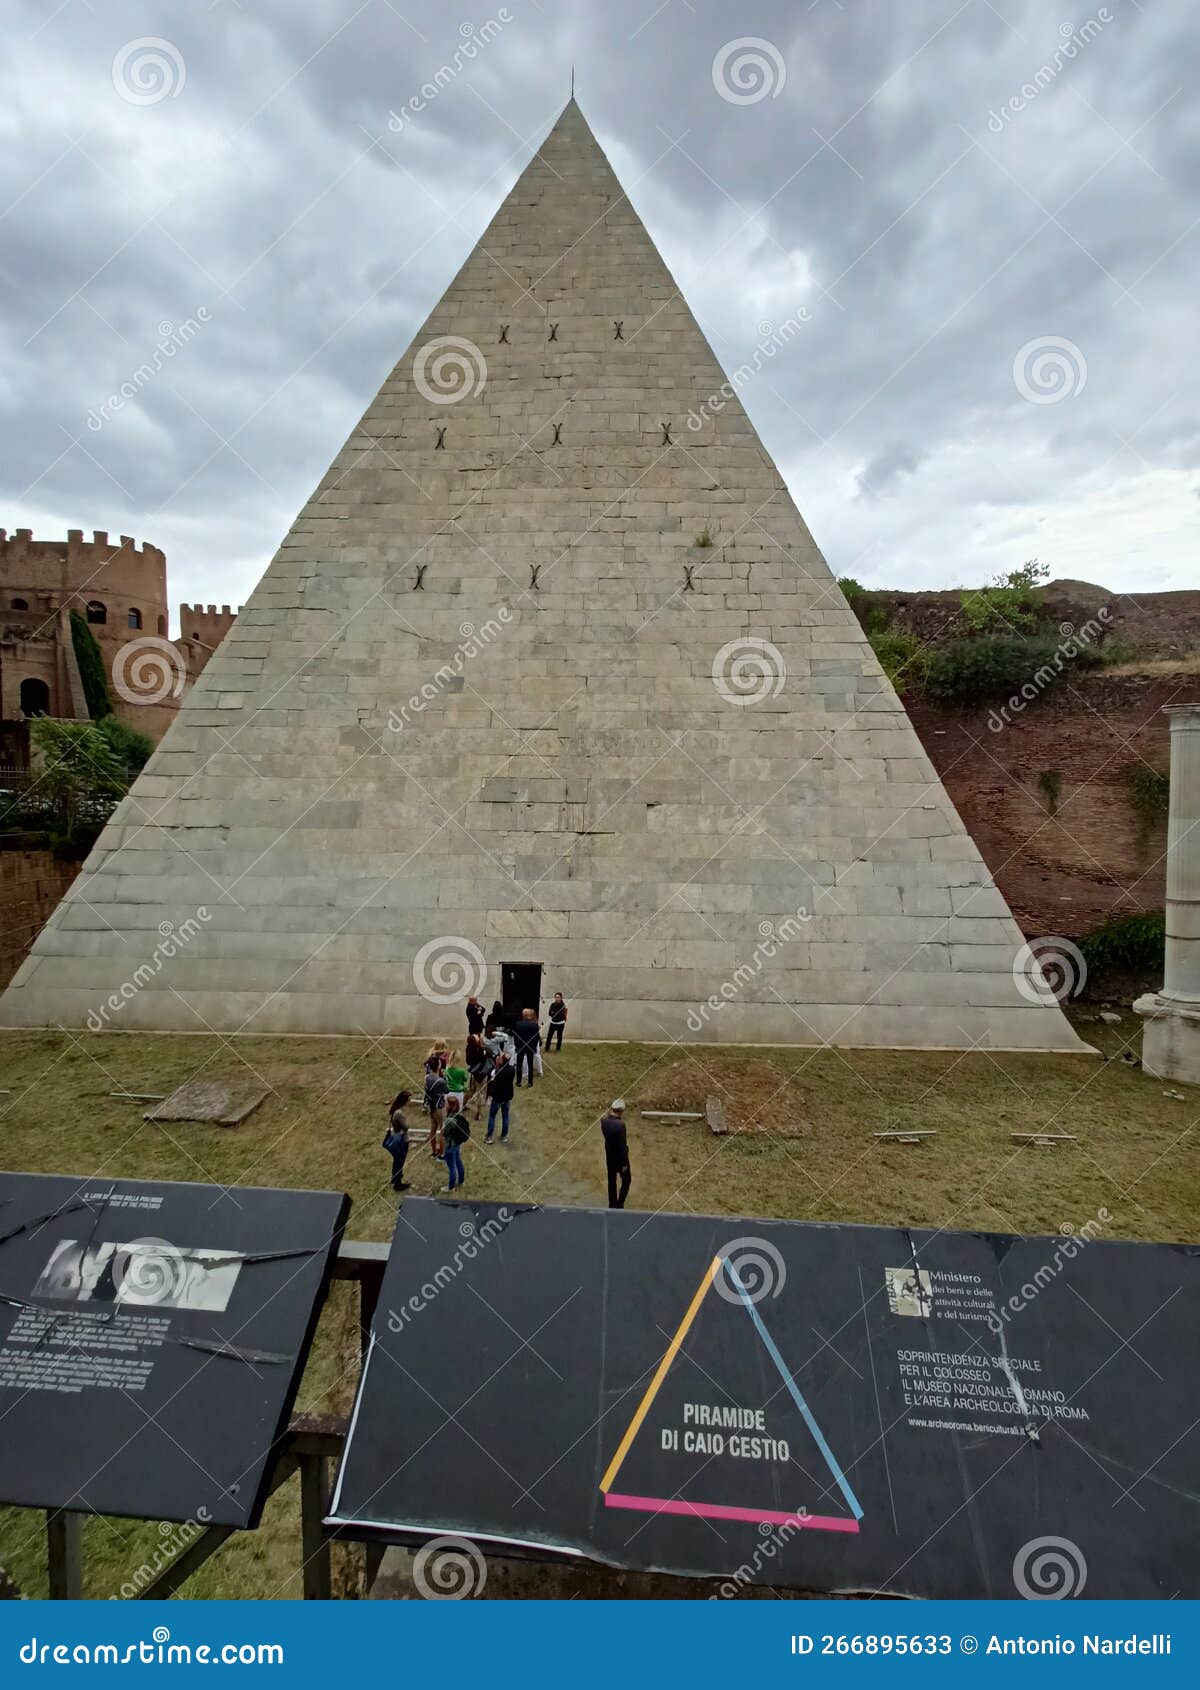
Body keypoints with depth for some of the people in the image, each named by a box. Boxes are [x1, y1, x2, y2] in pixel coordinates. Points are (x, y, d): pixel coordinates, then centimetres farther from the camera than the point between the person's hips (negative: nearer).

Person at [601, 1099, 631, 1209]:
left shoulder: (604, 1121, -12)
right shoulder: (620, 1125, -32)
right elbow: (622, 1146, -25)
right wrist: (625, 1163, -14)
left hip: (609, 1156, 6)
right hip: (620, 1157, -6)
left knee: (612, 1180, 22)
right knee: (626, 1180, 16)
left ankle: (612, 1205, 35)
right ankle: (619, 1205, 18)